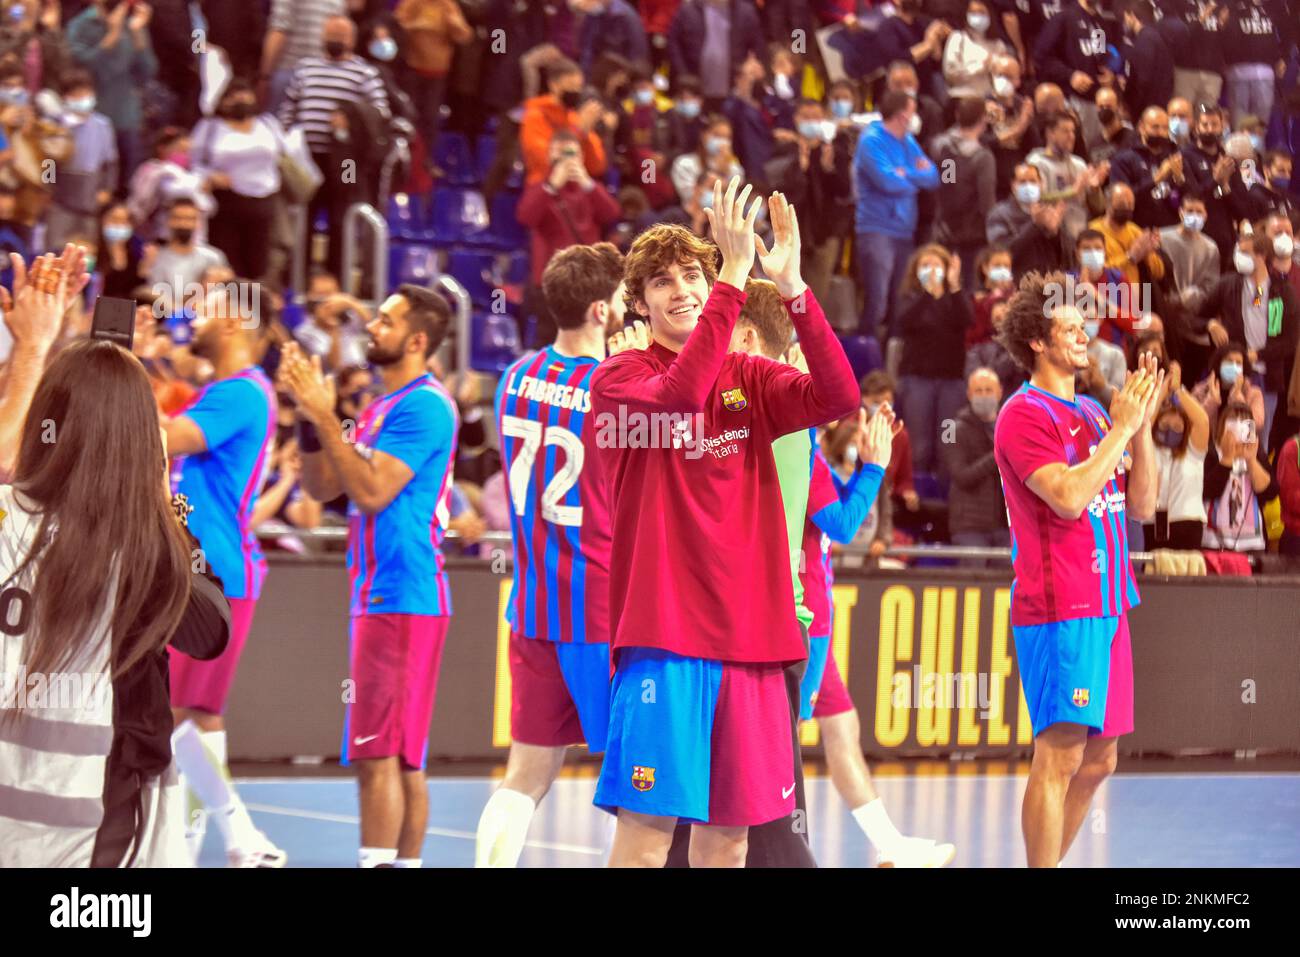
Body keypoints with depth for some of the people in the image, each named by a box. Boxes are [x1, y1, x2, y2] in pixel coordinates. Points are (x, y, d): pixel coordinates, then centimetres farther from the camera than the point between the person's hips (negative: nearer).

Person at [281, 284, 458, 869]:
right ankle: (405, 861, 14)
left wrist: (325, 417, -17)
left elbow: (372, 491, -20)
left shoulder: (425, 405, -12)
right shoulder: (384, 407, 18)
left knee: (379, 753, -11)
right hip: (380, 598, 10)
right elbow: (321, 486, 15)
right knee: (402, 757, 11)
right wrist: (309, 415, 3)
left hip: (401, 598, -10)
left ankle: (378, 861, -12)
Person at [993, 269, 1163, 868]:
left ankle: (1050, 864, 20)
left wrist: (1141, 425, 2)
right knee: (1059, 758, -11)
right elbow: (1068, 496, -21)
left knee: (1098, 762, 11)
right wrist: (1122, 427, -13)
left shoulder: (1092, 413, 17)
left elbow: (1141, 505, 14)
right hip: (1058, 610, -8)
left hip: (1106, 605, 8)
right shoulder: (1025, 414, -8)